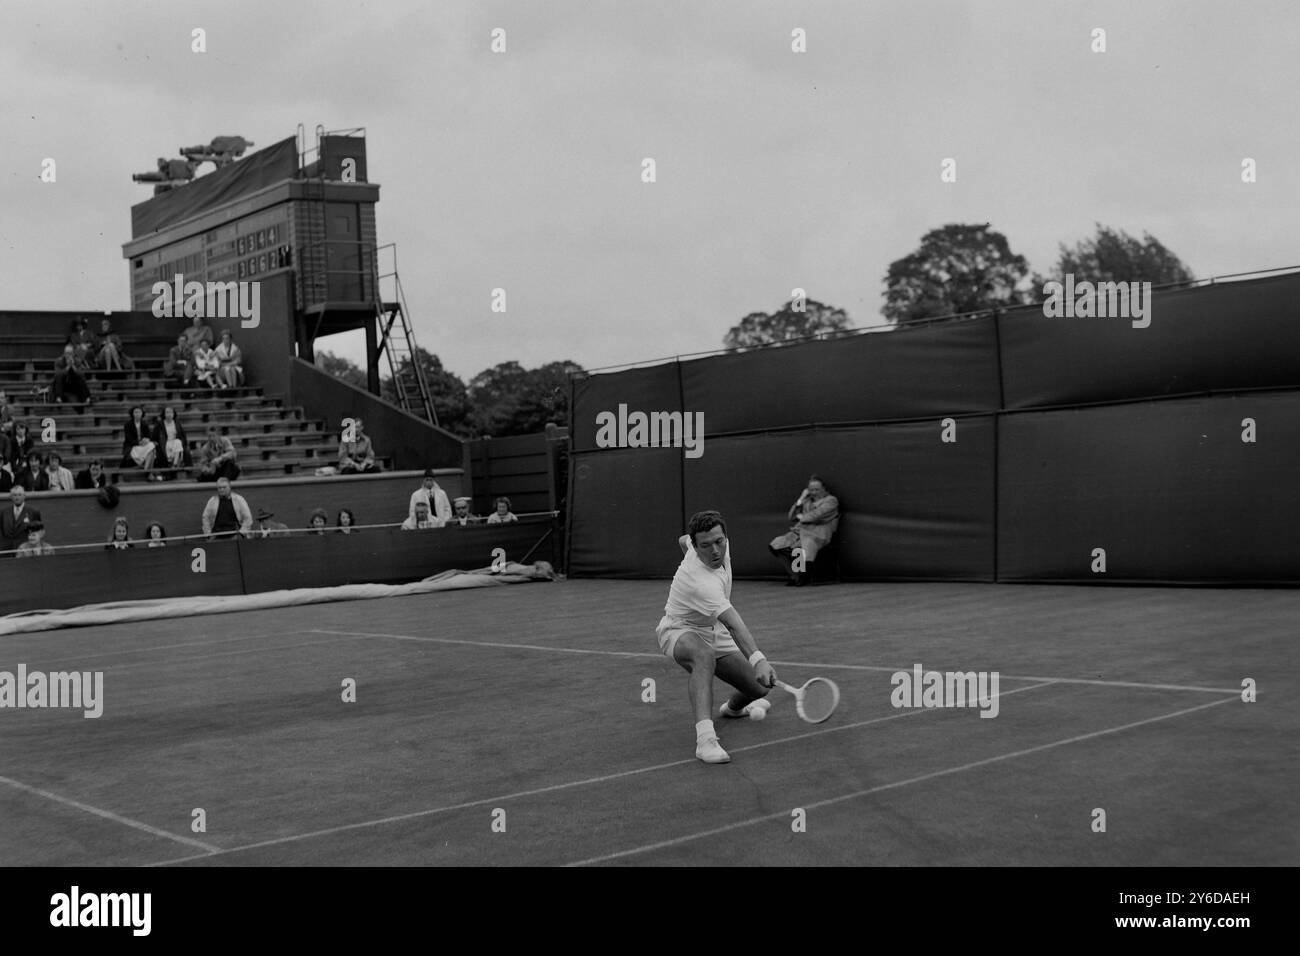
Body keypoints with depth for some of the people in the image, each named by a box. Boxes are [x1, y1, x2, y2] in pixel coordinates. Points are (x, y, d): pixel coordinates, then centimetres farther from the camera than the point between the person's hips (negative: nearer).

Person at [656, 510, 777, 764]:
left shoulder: (721, 545, -14)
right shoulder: (701, 582, -39)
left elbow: (683, 540, 10)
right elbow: (734, 625, -50)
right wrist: (757, 659, -61)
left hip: (713, 631, 8)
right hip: (680, 630, -8)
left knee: (759, 688, 0)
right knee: (704, 656, -44)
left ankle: (733, 707, 38)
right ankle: (705, 737, -53)